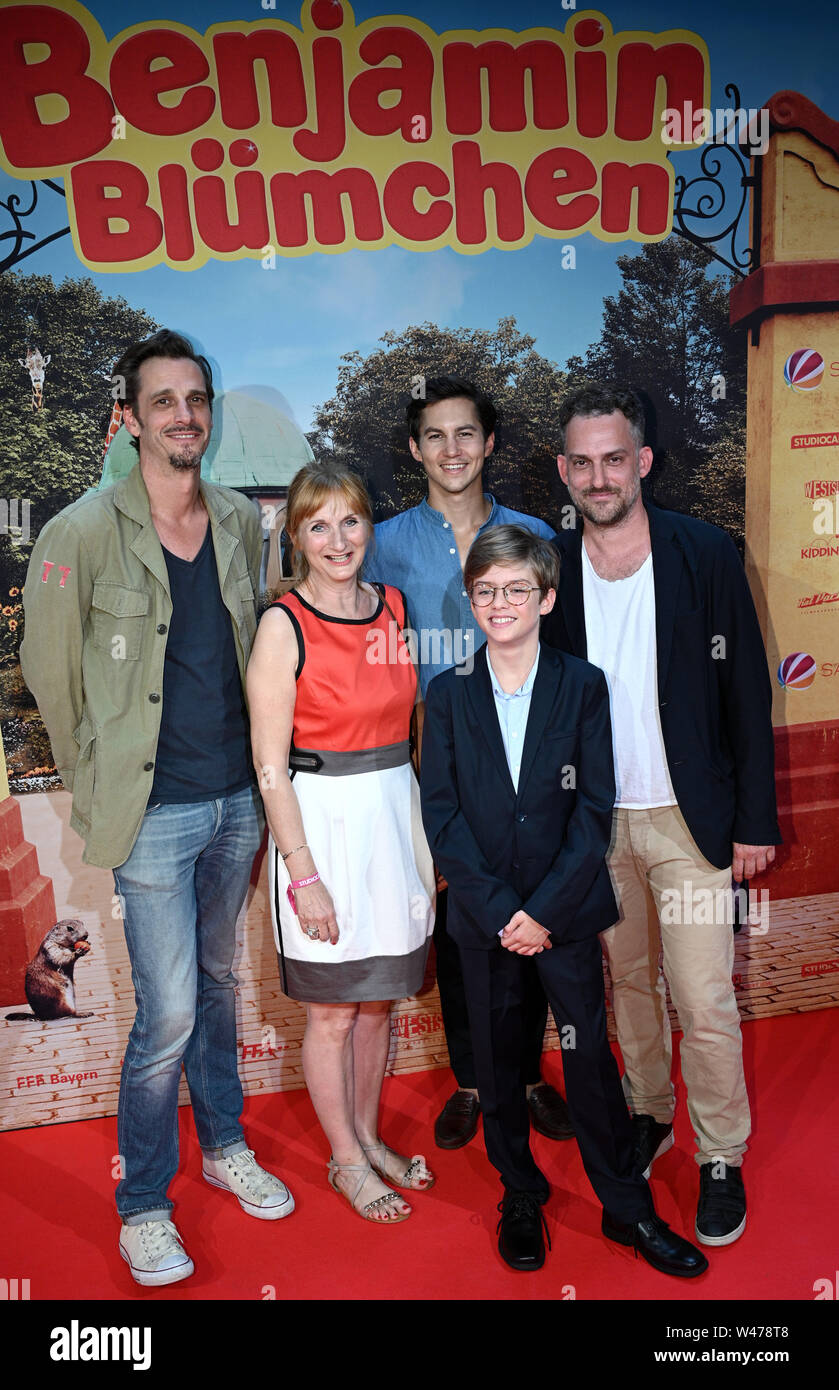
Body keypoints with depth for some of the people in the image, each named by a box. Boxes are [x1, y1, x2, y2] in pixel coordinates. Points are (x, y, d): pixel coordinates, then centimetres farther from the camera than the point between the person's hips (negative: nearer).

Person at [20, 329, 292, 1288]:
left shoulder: (242, 522, 4)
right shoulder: (83, 534, -11)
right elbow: (48, 671, -3)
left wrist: (259, 770, 12)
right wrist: (98, 786, 3)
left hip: (238, 797, 5)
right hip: (154, 811, -5)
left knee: (218, 982, 20)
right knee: (169, 1014, 1)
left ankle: (224, 1146, 41)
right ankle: (142, 1204, 24)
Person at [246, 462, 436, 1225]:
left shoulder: (394, 605, 5)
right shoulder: (283, 625, -12)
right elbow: (271, 766, -13)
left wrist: (427, 828, 9)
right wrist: (303, 874, -15)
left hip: (396, 812, 5)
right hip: (323, 822, -5)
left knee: (379, 998, 18)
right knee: (333, 1011, 10)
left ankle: (369, 1137, 39)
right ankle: (346, 1159, 31)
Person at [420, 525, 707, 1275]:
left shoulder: (583, 685, -2)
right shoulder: (448, 694, 0)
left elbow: (595, 806, -5)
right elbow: (441, 813, -4)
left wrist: (545, 909, -12)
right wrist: (500, 909, -11)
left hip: (567, 910, -1)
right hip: (484, 914, 1)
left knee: (590, 1056, 7)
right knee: (498, 1060, 12)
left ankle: (627, 1207, 26)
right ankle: (521, 1196, 33)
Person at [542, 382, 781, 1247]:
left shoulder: (704, 554, -7)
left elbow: (746, 692, -5)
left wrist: (755, 820, -7)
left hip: (686, 818, -3)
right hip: (595, 818, 3)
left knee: (704, 1000, 0)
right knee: (628, 980, 17)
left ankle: (721, 1159, 21)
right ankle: (649, 1114, 39)